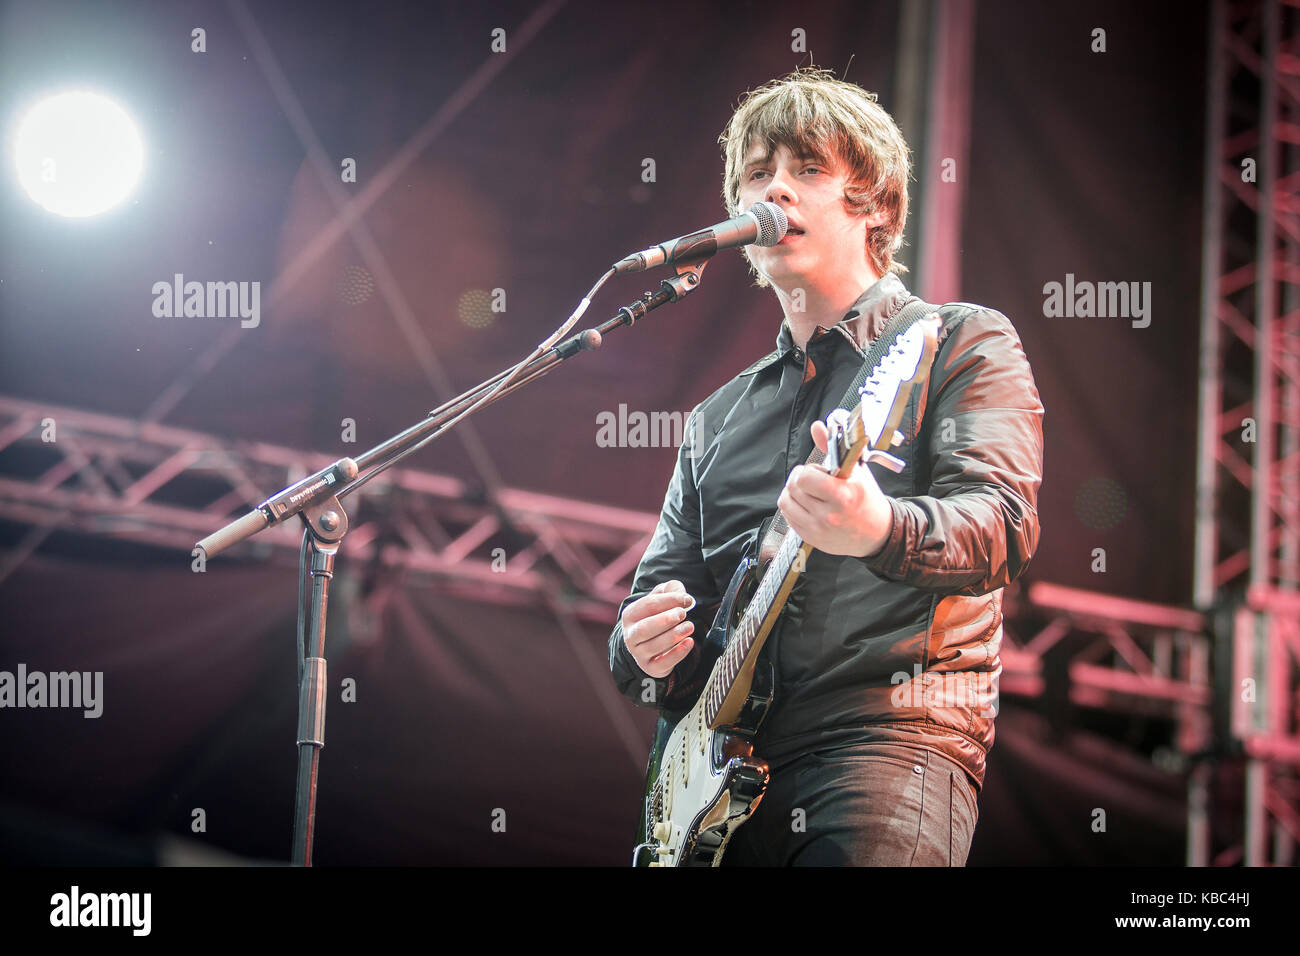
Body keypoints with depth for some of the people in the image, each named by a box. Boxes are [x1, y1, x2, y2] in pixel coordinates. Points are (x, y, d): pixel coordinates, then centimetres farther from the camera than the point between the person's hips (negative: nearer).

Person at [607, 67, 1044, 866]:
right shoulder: (719, 418, 23)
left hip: (896, 733, -5)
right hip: (724, 759, 5)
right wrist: (645, 648, 0)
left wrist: (881, 531, -33)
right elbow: (665, 589, 25)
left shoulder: (962, 343, 7)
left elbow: (1004, 526, -10)